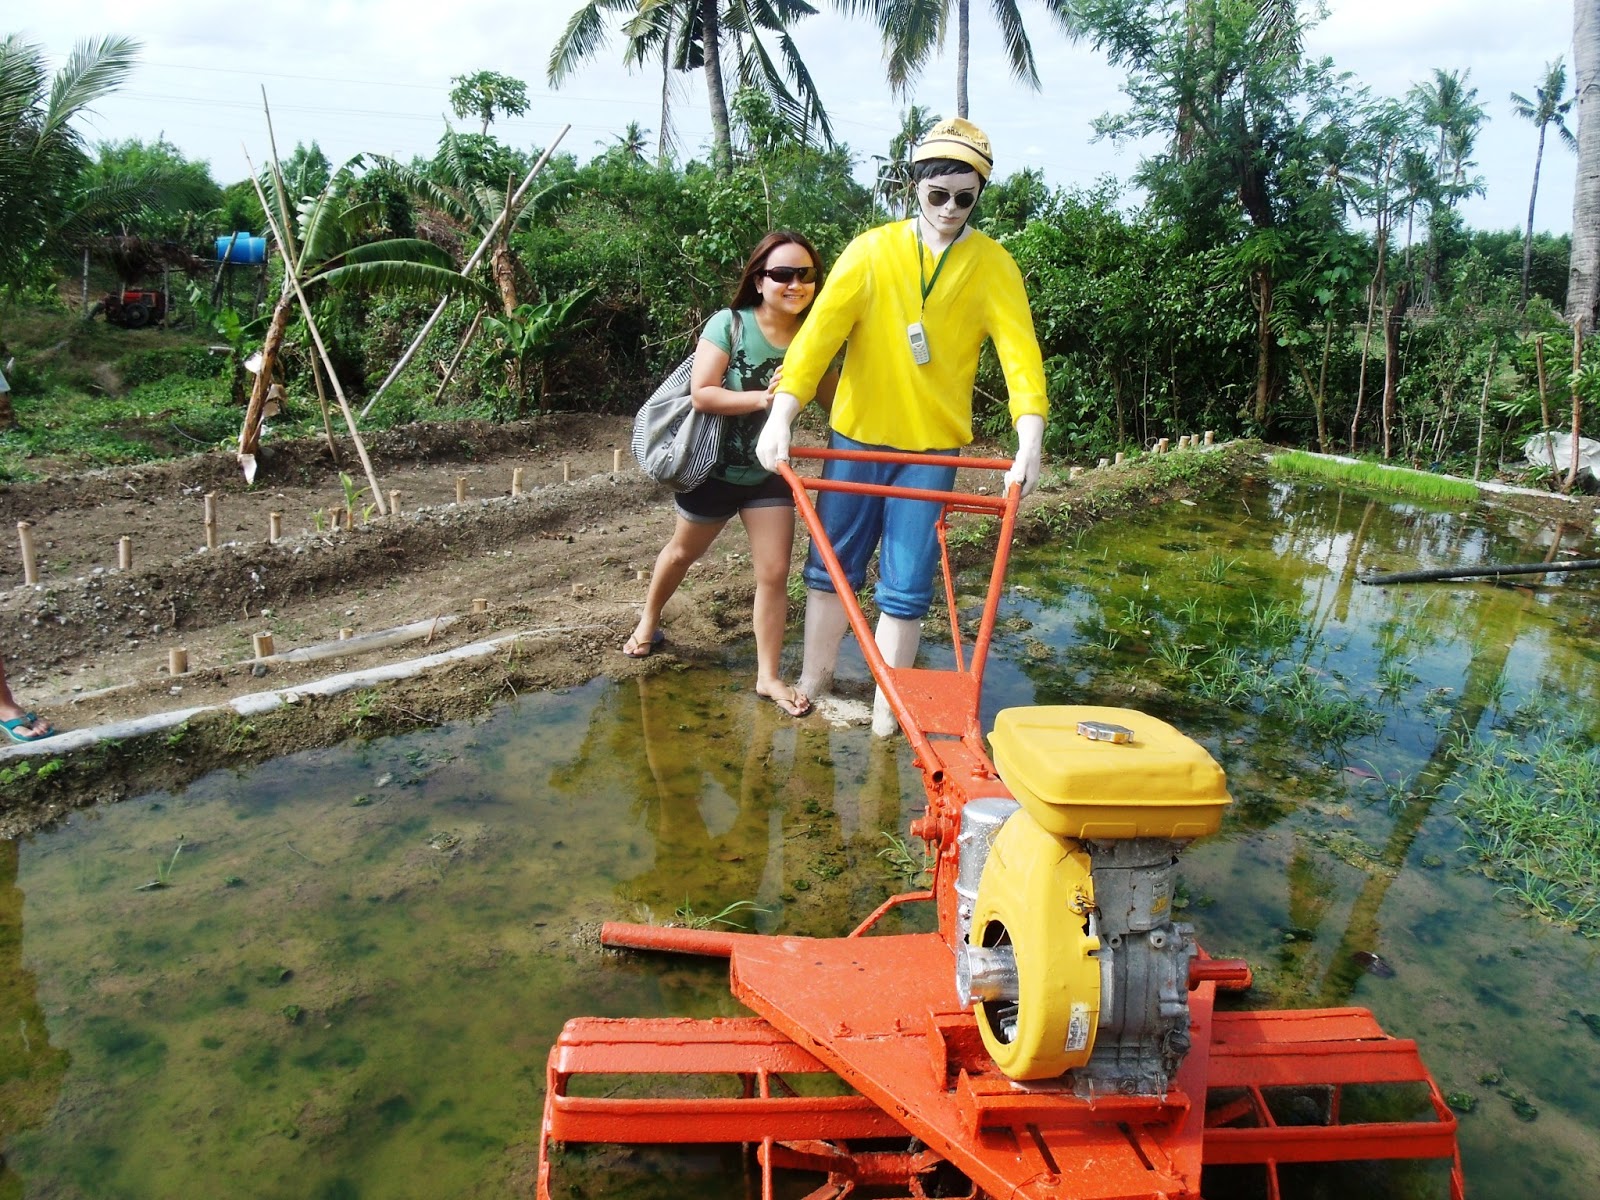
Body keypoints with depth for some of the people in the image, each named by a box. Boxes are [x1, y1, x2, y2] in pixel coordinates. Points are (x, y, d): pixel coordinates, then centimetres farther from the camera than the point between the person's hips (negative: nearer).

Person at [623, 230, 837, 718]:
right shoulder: (729, 324, -19)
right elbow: (701, 393, -25)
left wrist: (807, 382, -22)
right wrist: (763, 397, -34)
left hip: (770, 472, 2)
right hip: (715, 468, -2)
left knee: (774, 574, -4)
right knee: (683, 551, 20)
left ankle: (768, 677, 9)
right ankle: (648, 619, 48)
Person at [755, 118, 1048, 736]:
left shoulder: (993, 265, -3)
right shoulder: (873, 250, -4)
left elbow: (1020, 350, -14)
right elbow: (821, 331, -14)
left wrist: (1029, 437, -30)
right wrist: (782, 413, -26)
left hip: (933, 445, -1)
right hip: (857, 435, 1)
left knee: (906, 588, 2)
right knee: (831, 568, 12)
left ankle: (885, 710, 18)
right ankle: (814, 679, 33)